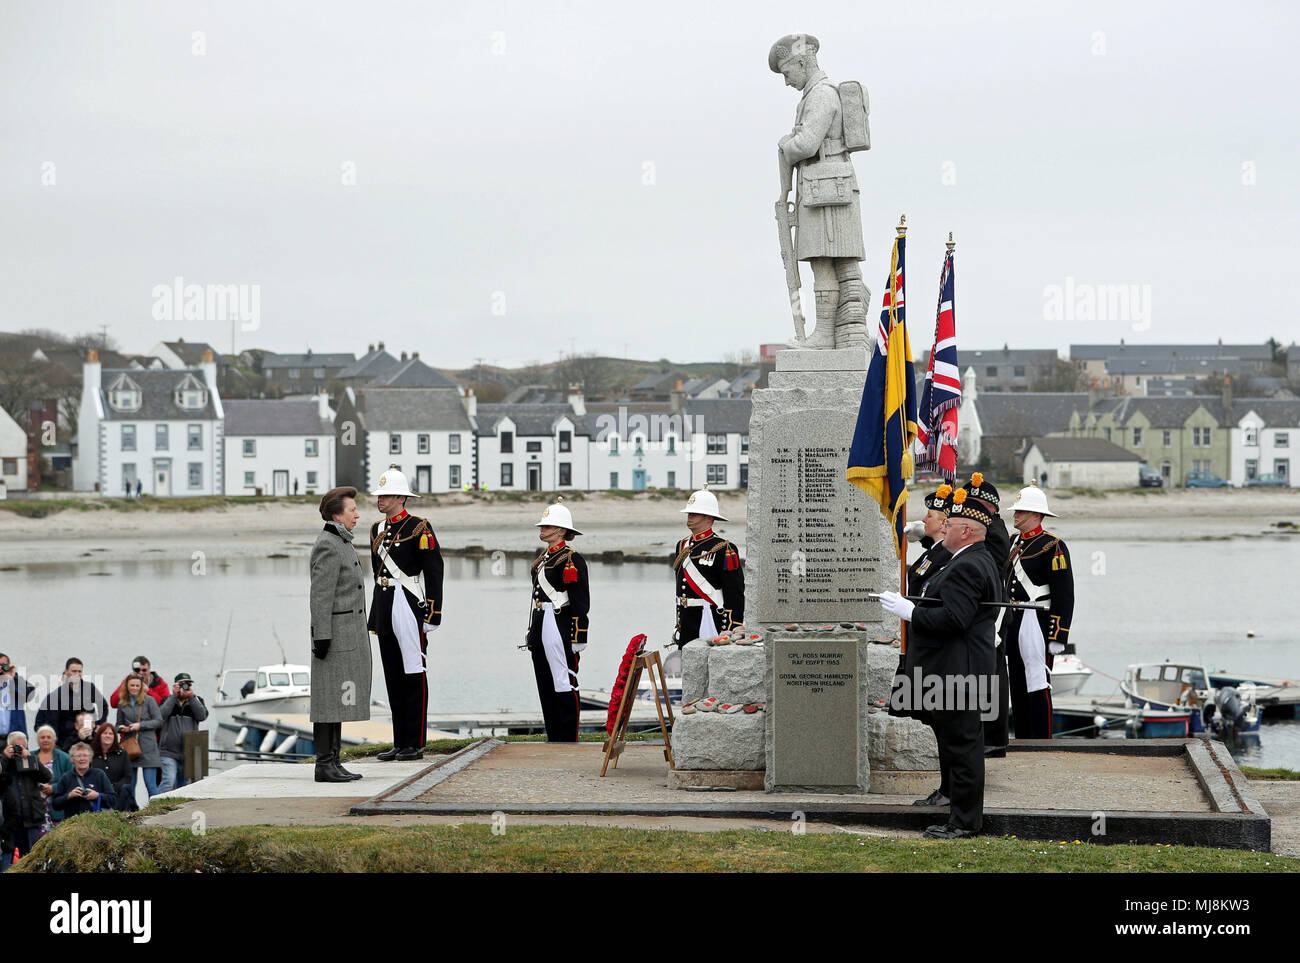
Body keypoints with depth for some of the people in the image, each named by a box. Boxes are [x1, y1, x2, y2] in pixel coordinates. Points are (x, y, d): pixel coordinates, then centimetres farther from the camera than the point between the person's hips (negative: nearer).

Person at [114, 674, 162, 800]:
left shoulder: (148, 701, 1)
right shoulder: (122, 704, 11)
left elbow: (159, 721, -2)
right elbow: (119, 724, 21)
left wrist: (140, 725, -11)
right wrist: (121, 728, -1)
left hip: (147, 746, -4)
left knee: (150, 784, -8)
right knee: (129, 784, 5)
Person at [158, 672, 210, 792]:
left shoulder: (196, 701, 12)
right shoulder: (168, 700, 9)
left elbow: (202, 716, -8)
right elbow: (162, 714, -11)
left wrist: (191, 696, -10)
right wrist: (174, 696, -8)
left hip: (188, 752, 3)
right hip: (169, 752, -3)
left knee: (183, 784, 8)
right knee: (168, 782, -19)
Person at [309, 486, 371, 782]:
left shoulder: (341, 543, 18)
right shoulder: (328, 545, -14)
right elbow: (320, 595, -19)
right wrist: (321, 637, -22)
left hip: (348, 635, 10)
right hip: (336, 634, -10)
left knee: (340, 700, 10)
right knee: (330, 701, -8)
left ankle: (333, 763, 13)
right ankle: (324, 765, -7)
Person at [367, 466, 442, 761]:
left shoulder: (419, 528, -8)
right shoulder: (377, 530, 15)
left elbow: (434, 573, -10)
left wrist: (433, 615, -14)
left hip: (409, 608, -8)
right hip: (385, 612, 8)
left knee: (413, 676, -4)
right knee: (393, 677, 9)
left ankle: (415, 745, 0)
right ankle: (400, 744, 14)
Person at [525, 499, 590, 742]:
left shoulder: (571, 560, -9)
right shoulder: (543, 558, 17)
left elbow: (581, 602, -13)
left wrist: (578, 637, -17)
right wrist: (532, 631, 22)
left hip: (560, 628, -9)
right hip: (540, 627, 9)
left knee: (564, 685, -6)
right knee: (545, 686, 10)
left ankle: (569, 742, -3)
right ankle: (554, 739, 16)